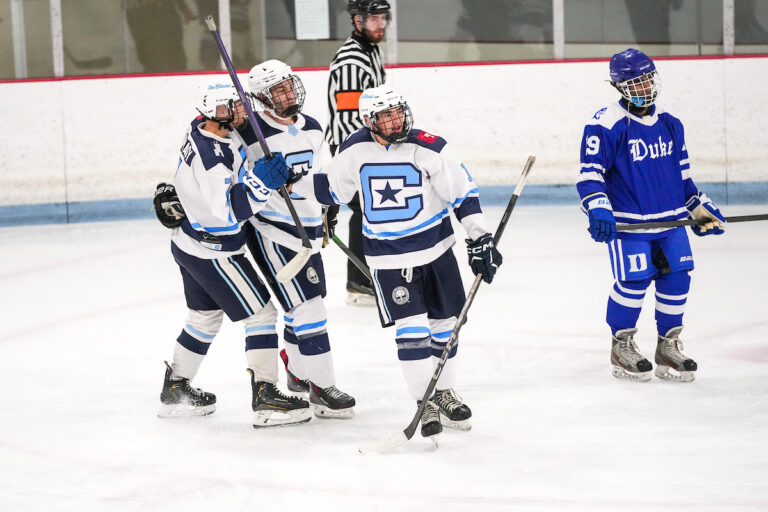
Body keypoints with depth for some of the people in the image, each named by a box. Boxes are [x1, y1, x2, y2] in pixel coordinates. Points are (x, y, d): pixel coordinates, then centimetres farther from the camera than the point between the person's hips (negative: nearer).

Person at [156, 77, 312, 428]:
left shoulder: (202, 130, 1)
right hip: (212, 252, -10)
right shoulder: (211, 155, -29)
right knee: (260, 312, -5)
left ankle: (175, 390, 34)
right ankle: (266, 399, -6)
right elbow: (230, 211, -32)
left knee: (205, 316, 24)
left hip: (189, 243, 10)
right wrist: (262, 181, -35)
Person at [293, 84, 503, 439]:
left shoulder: (429, 148, -14)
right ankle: (426, 402, -1)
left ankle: (444, 392, 30)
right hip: (387, 255, -1)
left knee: (443, 323, 12)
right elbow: (333, 190, 9)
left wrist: (479, 239, -10)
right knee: (411, 328, -10)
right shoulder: (354, 151, -7)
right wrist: (292, 181, -1)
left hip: (435, 247, 1)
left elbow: (463, 192, -8)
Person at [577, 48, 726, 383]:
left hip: (670, 219, 6)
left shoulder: (669, 124, 11)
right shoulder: (606, 125, -11)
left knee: (677, 277, 2)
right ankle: (621, 347, 10)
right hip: (627, 221, -6)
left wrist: (701, 208, 19)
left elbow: (682, 173, 21)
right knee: (633, 280, -11)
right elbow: (590, 174, -13)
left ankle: (668, 346, 17)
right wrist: (597, 210, -26)